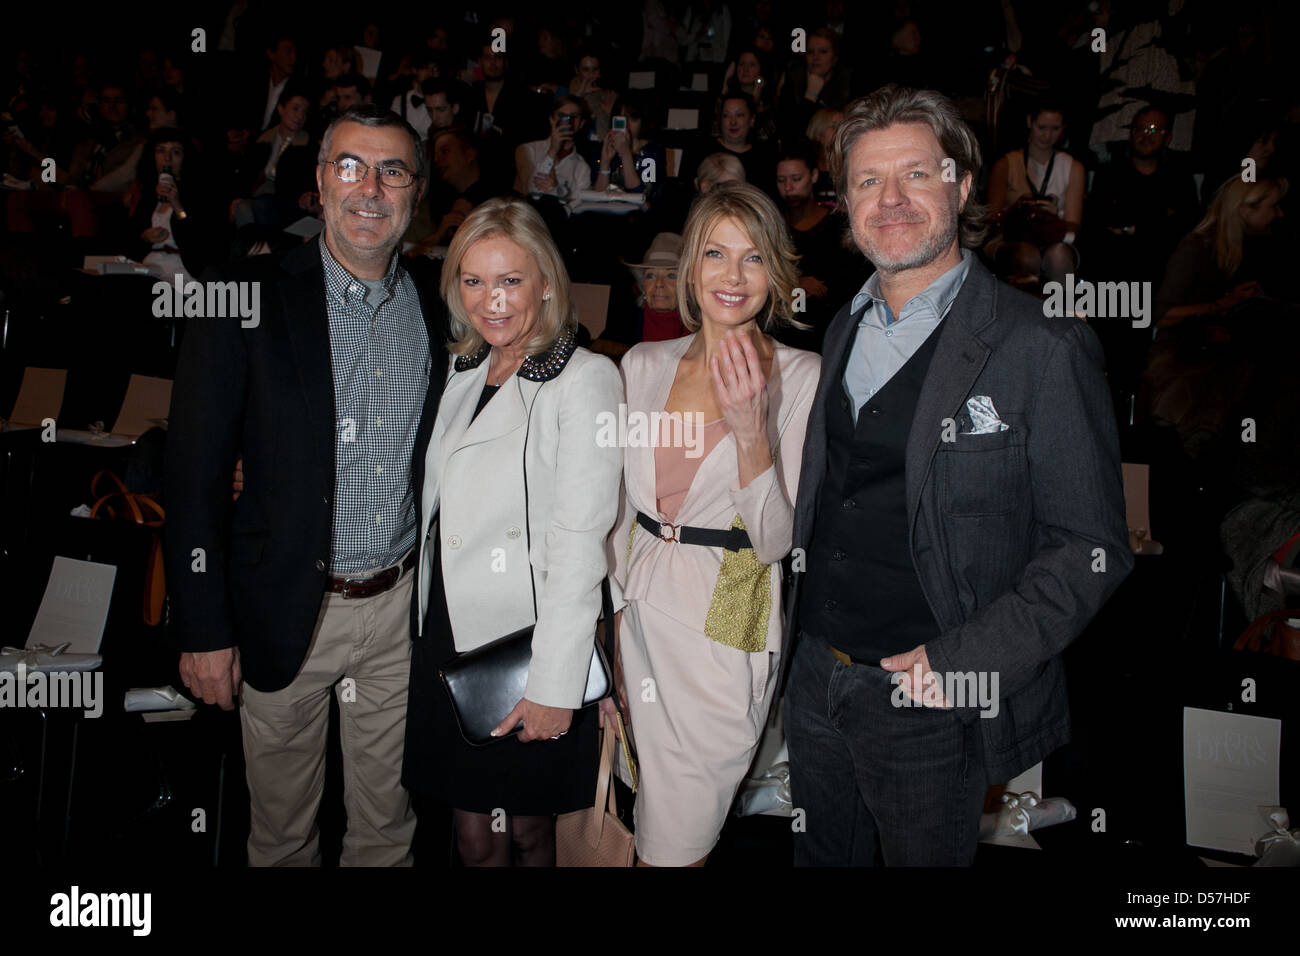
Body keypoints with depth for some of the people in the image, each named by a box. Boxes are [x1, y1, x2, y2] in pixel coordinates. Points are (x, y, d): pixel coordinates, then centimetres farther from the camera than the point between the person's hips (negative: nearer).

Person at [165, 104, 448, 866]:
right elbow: (196, 474, -9)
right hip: (285, 608, -2)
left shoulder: (439, 300, 0)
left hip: (402, 603, 3)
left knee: (388, 818, 18)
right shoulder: (247, 301, -10)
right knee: (282, 825, 17)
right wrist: (203, 628, -9)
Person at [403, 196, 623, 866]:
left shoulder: (585, 379, -11)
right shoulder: (460, 371, 10)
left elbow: (580, 544, -16)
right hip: (447, 635, 6)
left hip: (527, 642, -5)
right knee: (475, 840, 15)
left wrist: (554, 687, -18)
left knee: (528, 831, 10)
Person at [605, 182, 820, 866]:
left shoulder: (800, 378, -10)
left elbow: (776, 542, -13)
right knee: (653, 813, 17)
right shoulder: (644, 366, 3)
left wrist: (752, 428, -27)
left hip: (727, 626, -4)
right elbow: (622, 509, 10)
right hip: (639, 613, 4)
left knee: (671, 846, 5)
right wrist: (606, 644, 10)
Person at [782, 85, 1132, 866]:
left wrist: (967, 659, -21)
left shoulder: (1043, 347, -14)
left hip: (929, 709, -5)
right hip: (815, 677, 6)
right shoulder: (843, 332, 7)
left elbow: (1091, 549, -14)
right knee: (823, 856, 22)